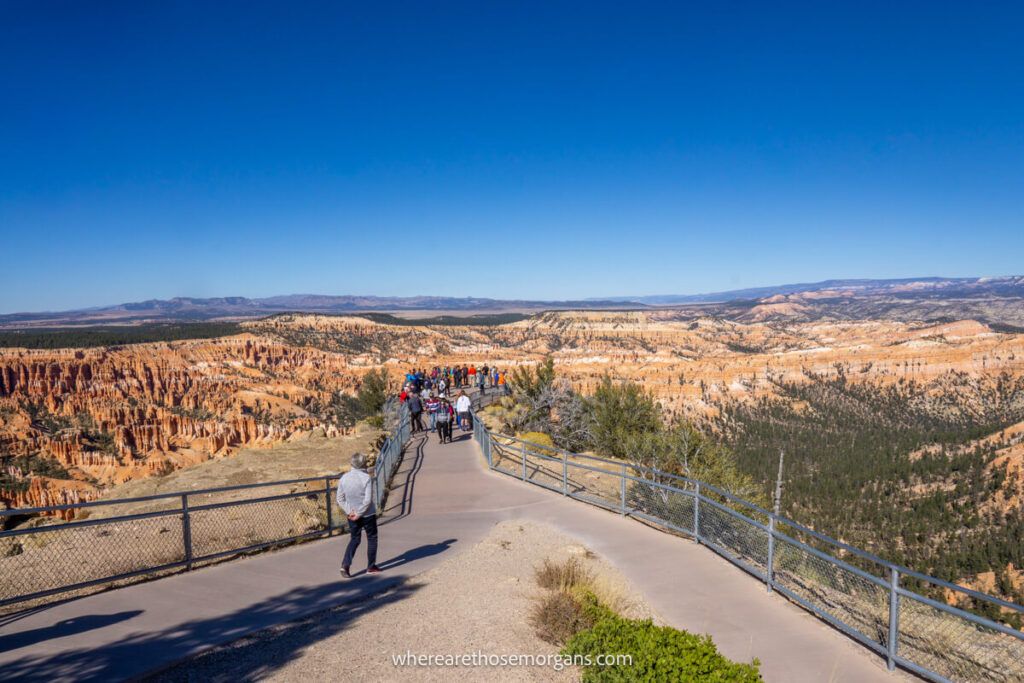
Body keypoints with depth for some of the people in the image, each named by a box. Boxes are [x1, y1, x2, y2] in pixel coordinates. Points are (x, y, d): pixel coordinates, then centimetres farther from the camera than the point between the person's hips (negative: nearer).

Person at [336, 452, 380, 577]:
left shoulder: (344, 478, -2)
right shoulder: (367, 478, -17)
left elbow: (340, 498, -1)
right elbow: (368, 500, -20)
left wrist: (349, 511, -4)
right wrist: (359, 514, -13)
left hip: (352, 515, 4)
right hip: (368, 514, -4)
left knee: (354, 539, 16)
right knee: (372, 538, 14)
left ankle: (345, 565, 1)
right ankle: (371, 566, 20)